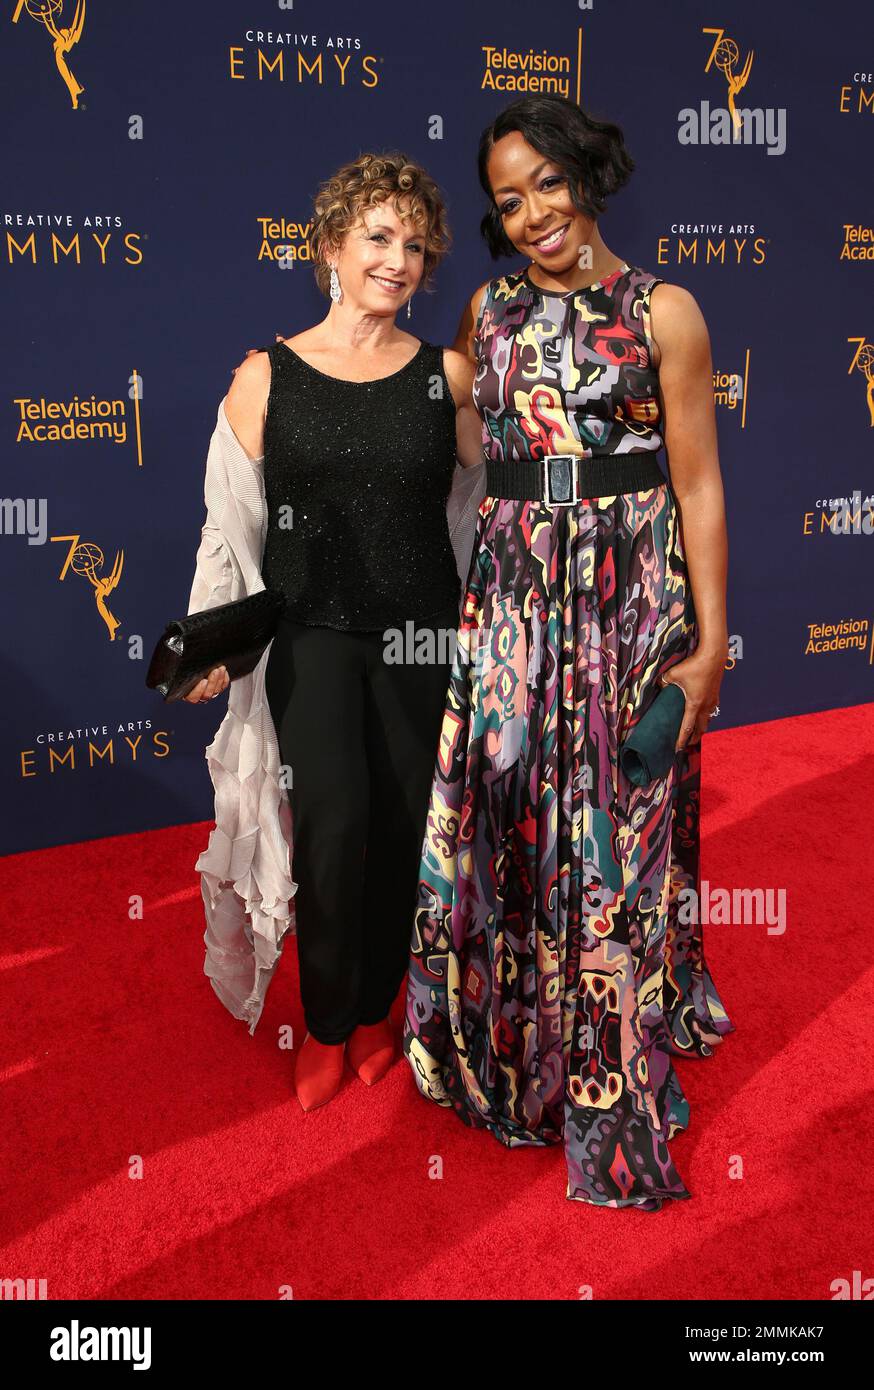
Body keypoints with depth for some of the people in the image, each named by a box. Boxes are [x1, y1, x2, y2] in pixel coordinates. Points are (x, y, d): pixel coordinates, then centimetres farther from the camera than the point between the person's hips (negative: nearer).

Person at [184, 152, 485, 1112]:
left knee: (401, 827, 4)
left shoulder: (448, 375, 5)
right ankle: (324, 1024, 11)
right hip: (311, 633, -1)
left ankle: (371, 1011, 28)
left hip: (420, 637, 2)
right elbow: (231, 522, 2)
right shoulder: (265, 376, 2)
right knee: (336, 821, -14)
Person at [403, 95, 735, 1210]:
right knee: (504, 819, 6)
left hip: (634, 595, -3)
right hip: (513, 594, 4)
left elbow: (699, 485, -3)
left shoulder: (662, 311, 0)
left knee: (616, 834, 3)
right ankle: (519, 1061, 28)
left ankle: (617, 1094, 21)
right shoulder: (488, 309, 11)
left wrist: (711, 640, -7)